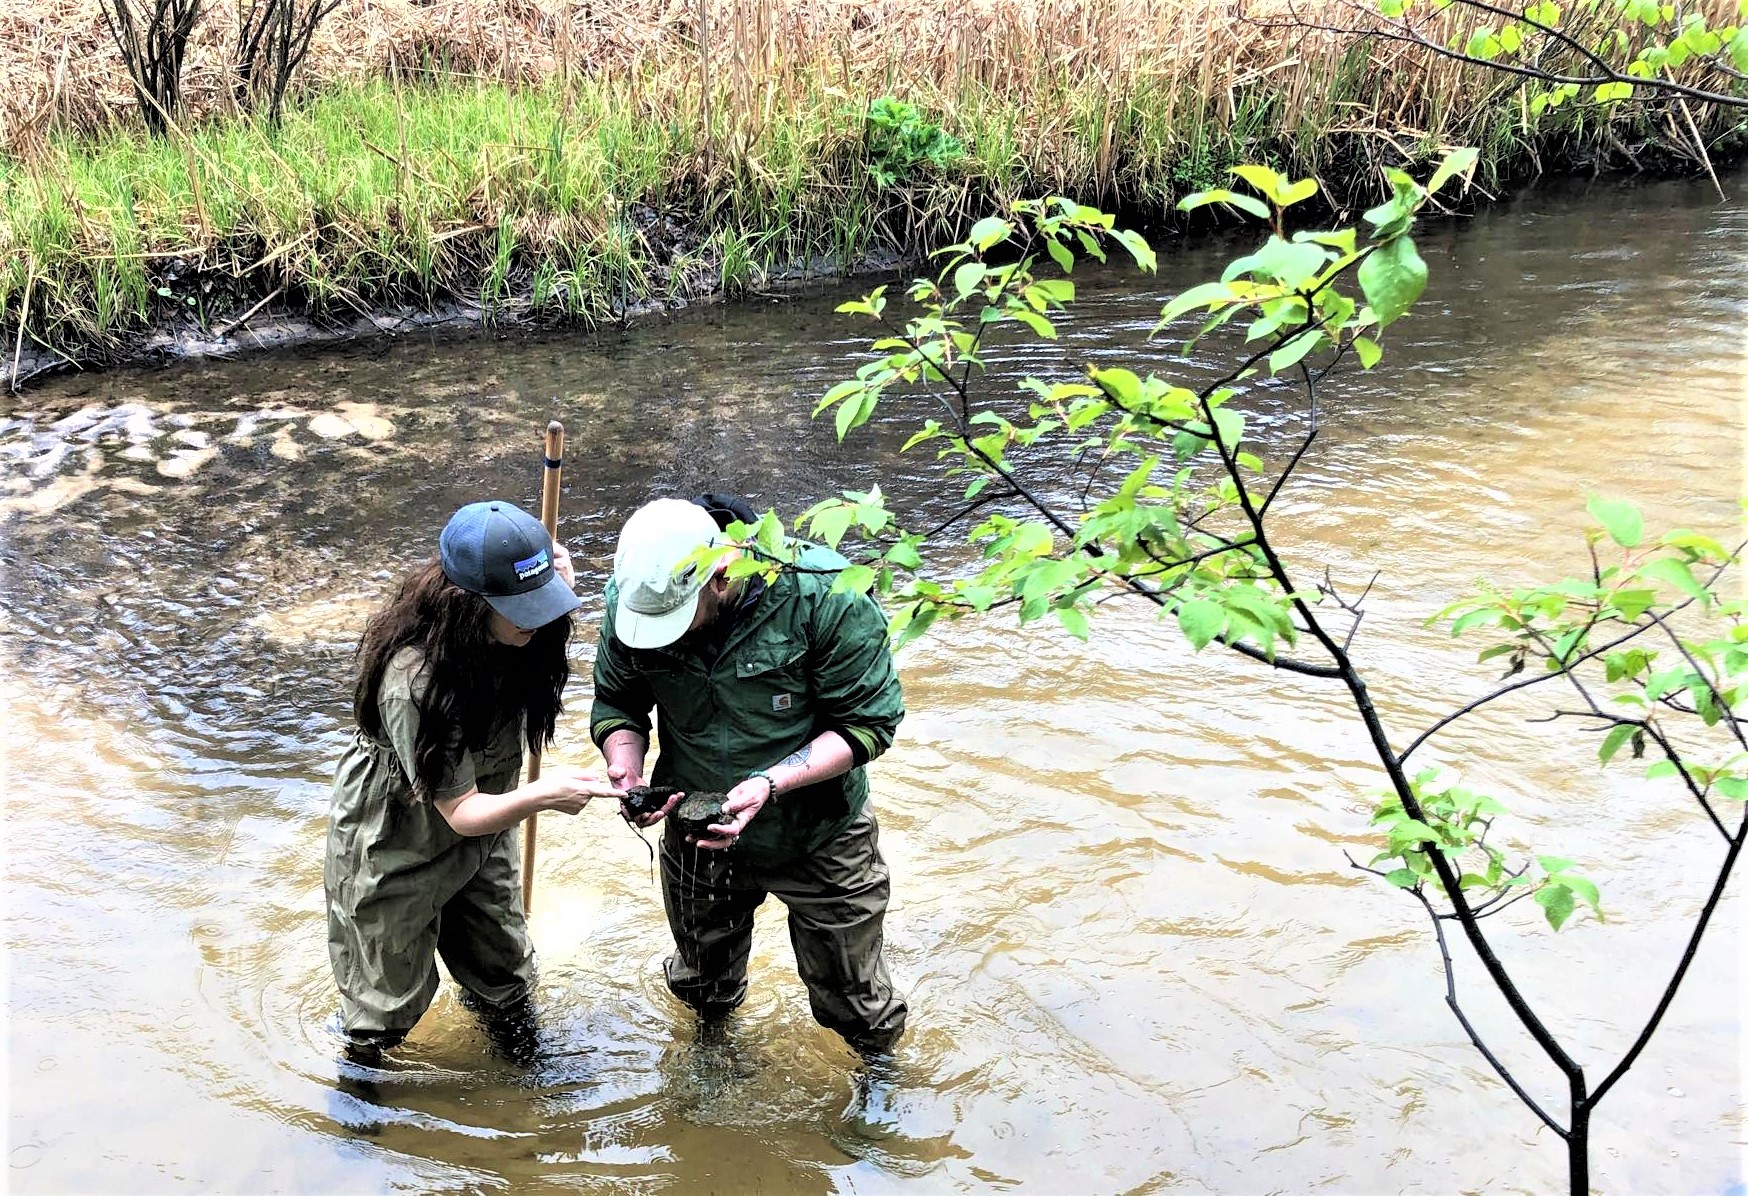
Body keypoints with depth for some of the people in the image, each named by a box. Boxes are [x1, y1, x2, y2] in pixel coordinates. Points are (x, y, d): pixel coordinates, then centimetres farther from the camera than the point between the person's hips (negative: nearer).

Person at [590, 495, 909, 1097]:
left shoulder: (824, 595, -29)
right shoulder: (630, 595, -17)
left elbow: (869, 721, -21)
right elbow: (616, 705, -2)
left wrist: (772, 782, -33)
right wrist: (627, 772, -23)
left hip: (817, 838, -3)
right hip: (696, 832, 3)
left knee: (853, 1003, 14)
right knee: (700, 986, 26)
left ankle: (880, 1070, 47)